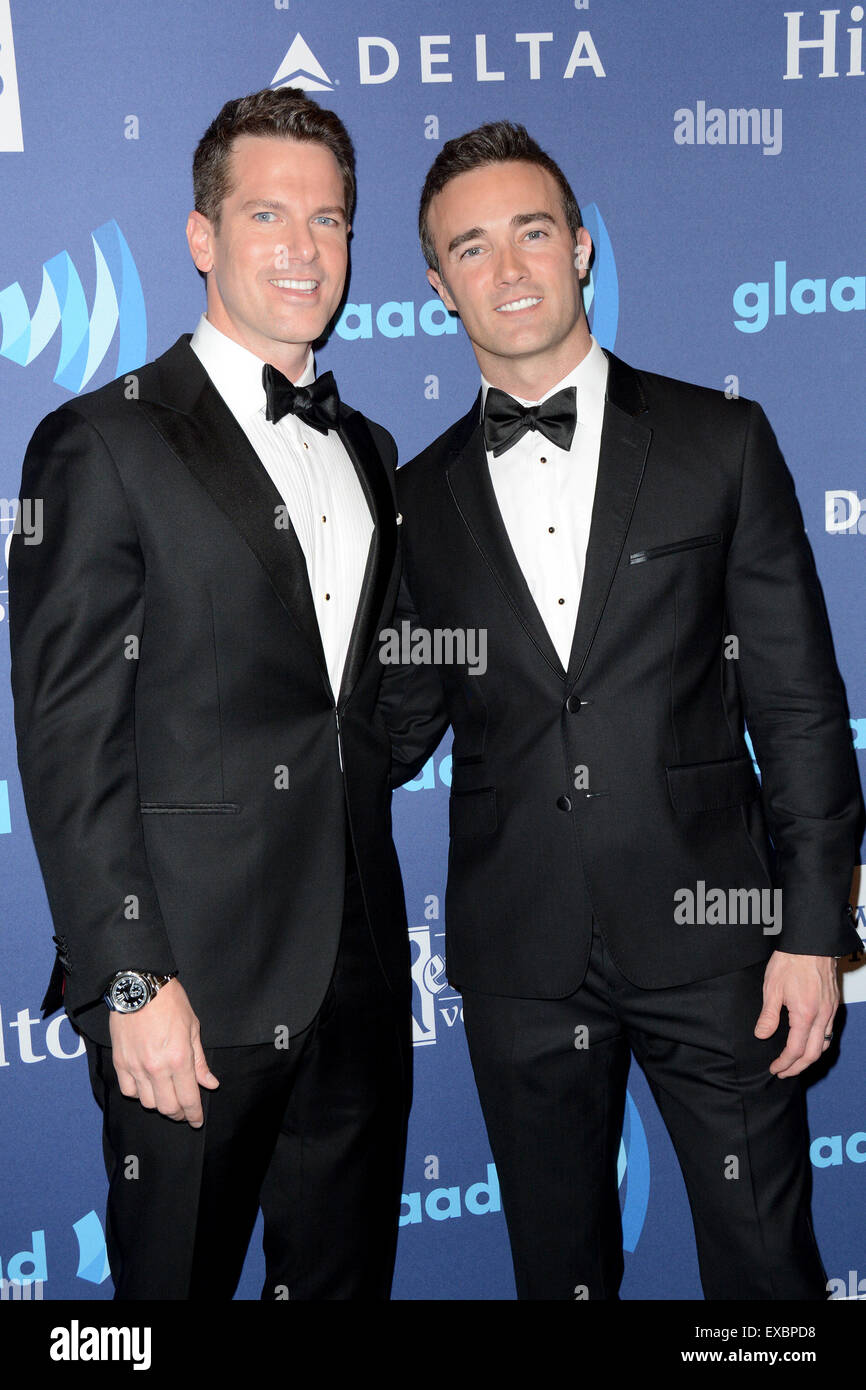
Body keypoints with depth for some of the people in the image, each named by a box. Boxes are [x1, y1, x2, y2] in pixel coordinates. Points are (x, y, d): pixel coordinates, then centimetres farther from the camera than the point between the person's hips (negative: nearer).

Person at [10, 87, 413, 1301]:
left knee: (347, 1271, 17)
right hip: (197, 983, -6)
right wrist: (128, 981, -15)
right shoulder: (105, 443, -6)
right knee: (178, 1277, 9)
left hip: (361, 972, 6)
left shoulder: (366, 452, 14)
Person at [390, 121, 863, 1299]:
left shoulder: (721, 442, 0)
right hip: (520, 957, 2)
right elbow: (407, 724, 10)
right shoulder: (422, 497, 7)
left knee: (766, 1263, 8)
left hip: (708, 934, -2)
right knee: (560, 1265, 16)